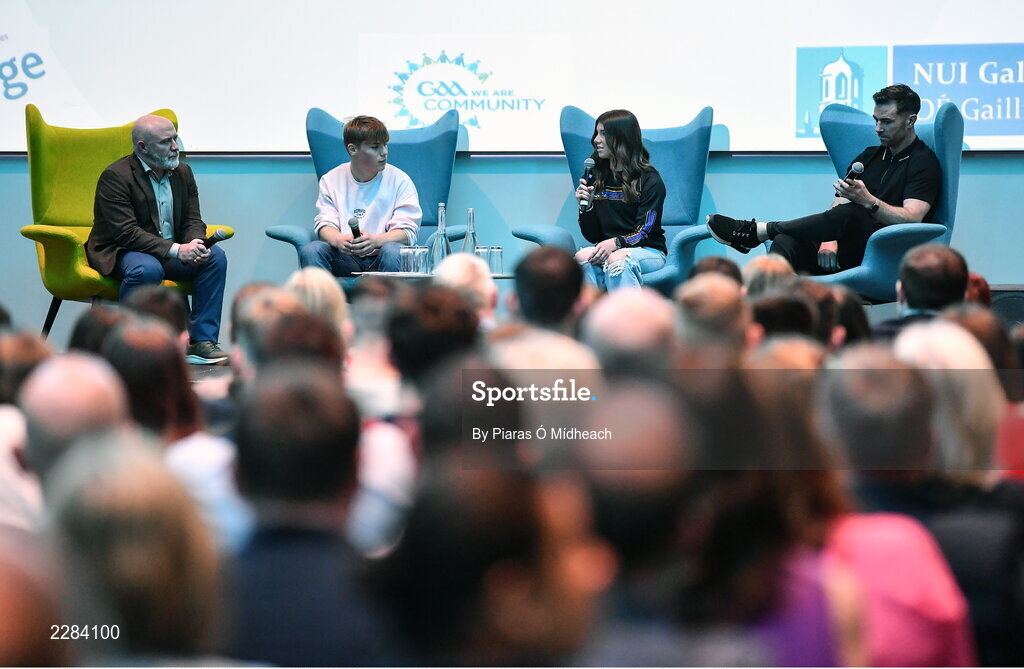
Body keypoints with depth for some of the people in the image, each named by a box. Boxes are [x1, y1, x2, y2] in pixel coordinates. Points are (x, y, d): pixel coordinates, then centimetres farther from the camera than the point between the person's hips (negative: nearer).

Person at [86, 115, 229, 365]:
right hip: (120, 252, -7)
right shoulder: (116, 177, -15)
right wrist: (176, 250, -30)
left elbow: (193, 221, 8)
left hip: (172, 251, 7)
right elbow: (126, 232, -23)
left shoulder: (182, 172, 8)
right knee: (147, 269, -38)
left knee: (215, 256, -16)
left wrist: (194, 244, -19)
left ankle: (202, 342, -15)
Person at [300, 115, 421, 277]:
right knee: (310, 251, -28)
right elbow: (324, 224, 2)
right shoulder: (331, 180, 9)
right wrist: (337, 240, -25)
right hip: (346, 259, 1)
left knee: (393, 251, -36)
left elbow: (407, 231, -5)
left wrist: (375, 240, -27)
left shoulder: (399, 180, 3)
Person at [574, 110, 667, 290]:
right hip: (607, 250, 4)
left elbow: (644, 231, -9)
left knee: (617, 259, -39)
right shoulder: (598, 178, 13)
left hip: (648, 250, -4)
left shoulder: (650, 180, -2)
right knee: (582, 257, -32)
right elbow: (592, 236, 12)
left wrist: (615, 243, -28)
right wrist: (585, 207, -6)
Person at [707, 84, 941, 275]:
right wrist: (829, 240, -6)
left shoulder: (924, 162, 2)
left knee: (850, 215, -37)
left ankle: (753, 232, -23)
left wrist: (867, 201, -30)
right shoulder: (869, 156, 24)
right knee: (785, 243, -24)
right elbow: (837, 206, 16)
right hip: (848, 253, 6)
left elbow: (911, 218, -14)